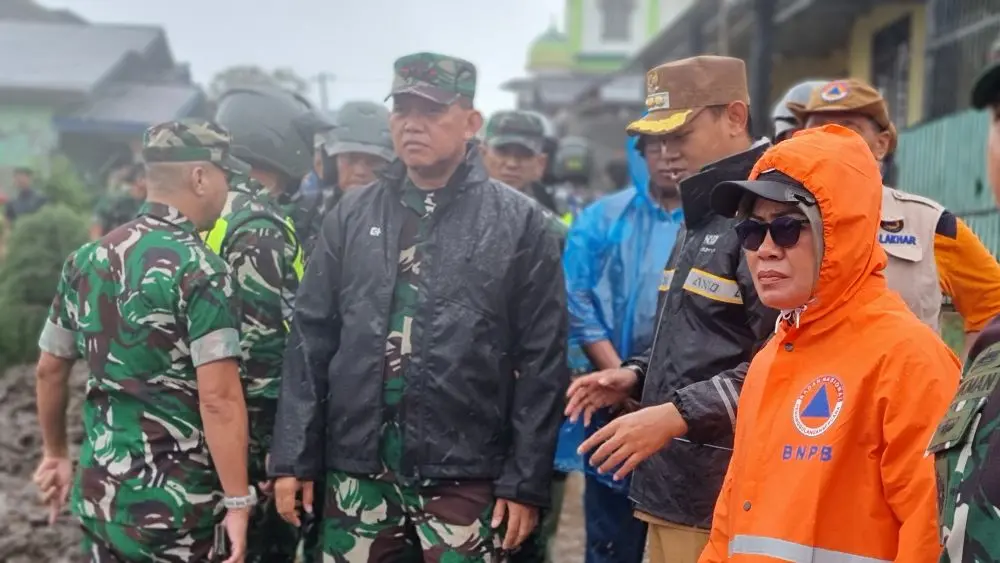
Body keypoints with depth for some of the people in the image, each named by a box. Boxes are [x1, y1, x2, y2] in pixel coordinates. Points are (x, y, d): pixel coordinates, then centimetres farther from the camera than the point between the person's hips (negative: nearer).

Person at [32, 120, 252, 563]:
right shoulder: (201, 271, -15)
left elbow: (50, 369, 14)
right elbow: (217, 398, -22)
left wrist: (55, 454, 26)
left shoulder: (86, 259, 5)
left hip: (97, 490, 6)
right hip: (172, 501, -6)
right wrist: (238, 501, -17)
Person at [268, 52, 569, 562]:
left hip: (464, 475, -3)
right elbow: (310, 342, 7)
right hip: (357, 470, 3)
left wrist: (526, 482, -6)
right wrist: (294, 458, 2)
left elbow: (541, 363, -3)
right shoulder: (351, 215, 7)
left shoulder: (519, 224, -2)